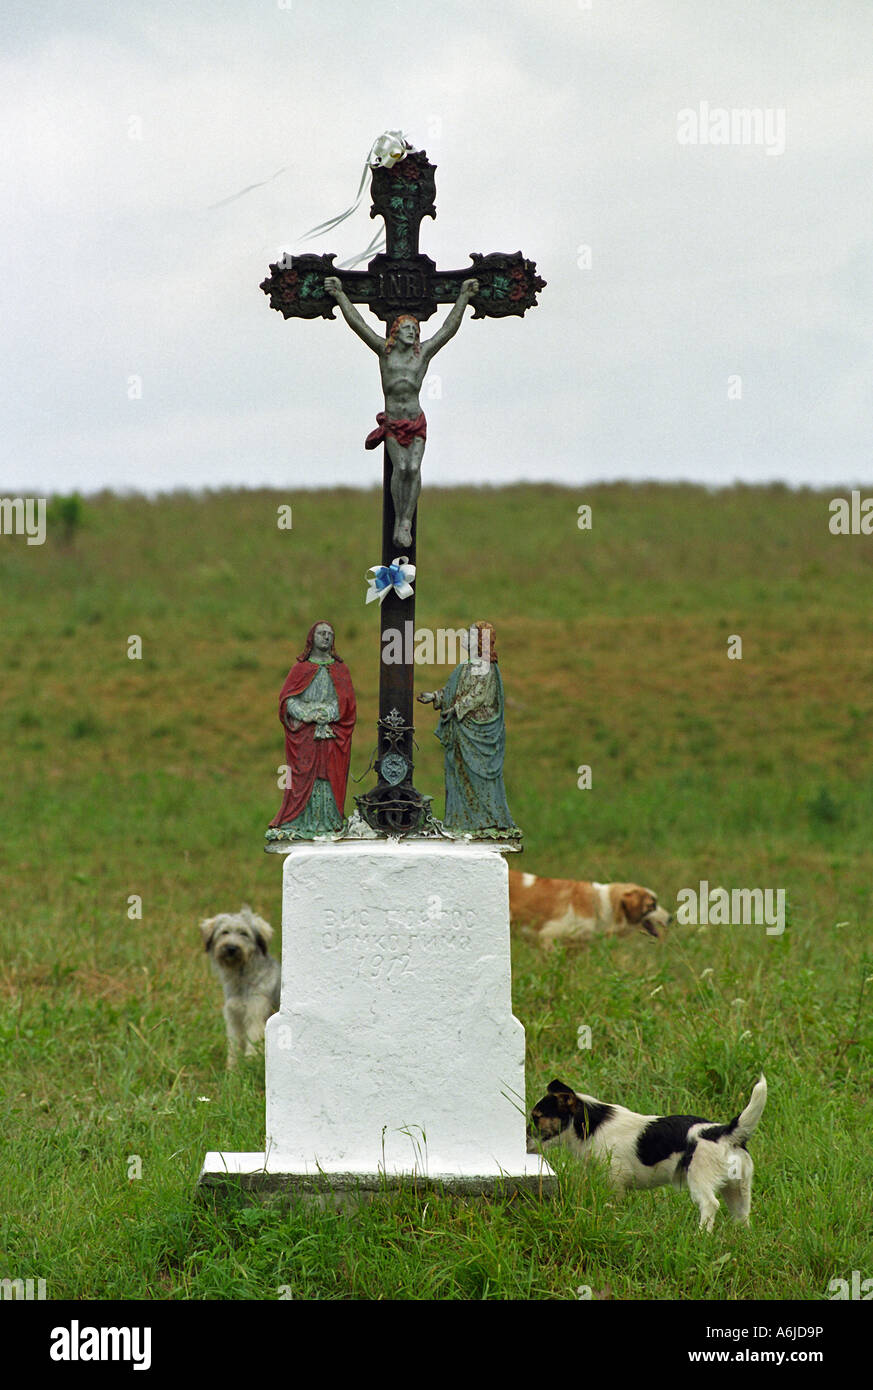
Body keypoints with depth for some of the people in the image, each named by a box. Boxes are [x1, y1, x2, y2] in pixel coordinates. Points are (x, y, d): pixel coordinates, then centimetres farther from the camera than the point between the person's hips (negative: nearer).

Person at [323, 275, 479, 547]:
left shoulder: (423, 353, 7)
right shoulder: (385, 350, 5)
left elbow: (449, 328, 9)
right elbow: (357, 323, 4)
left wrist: (464, 297, 7)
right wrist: (340, 295, 2)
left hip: (416, 422, 1)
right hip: (392, 423, -1)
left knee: (414, 468, -17)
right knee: (400, 467, -19)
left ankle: (407, 521, -16)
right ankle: (399, 520, -13)